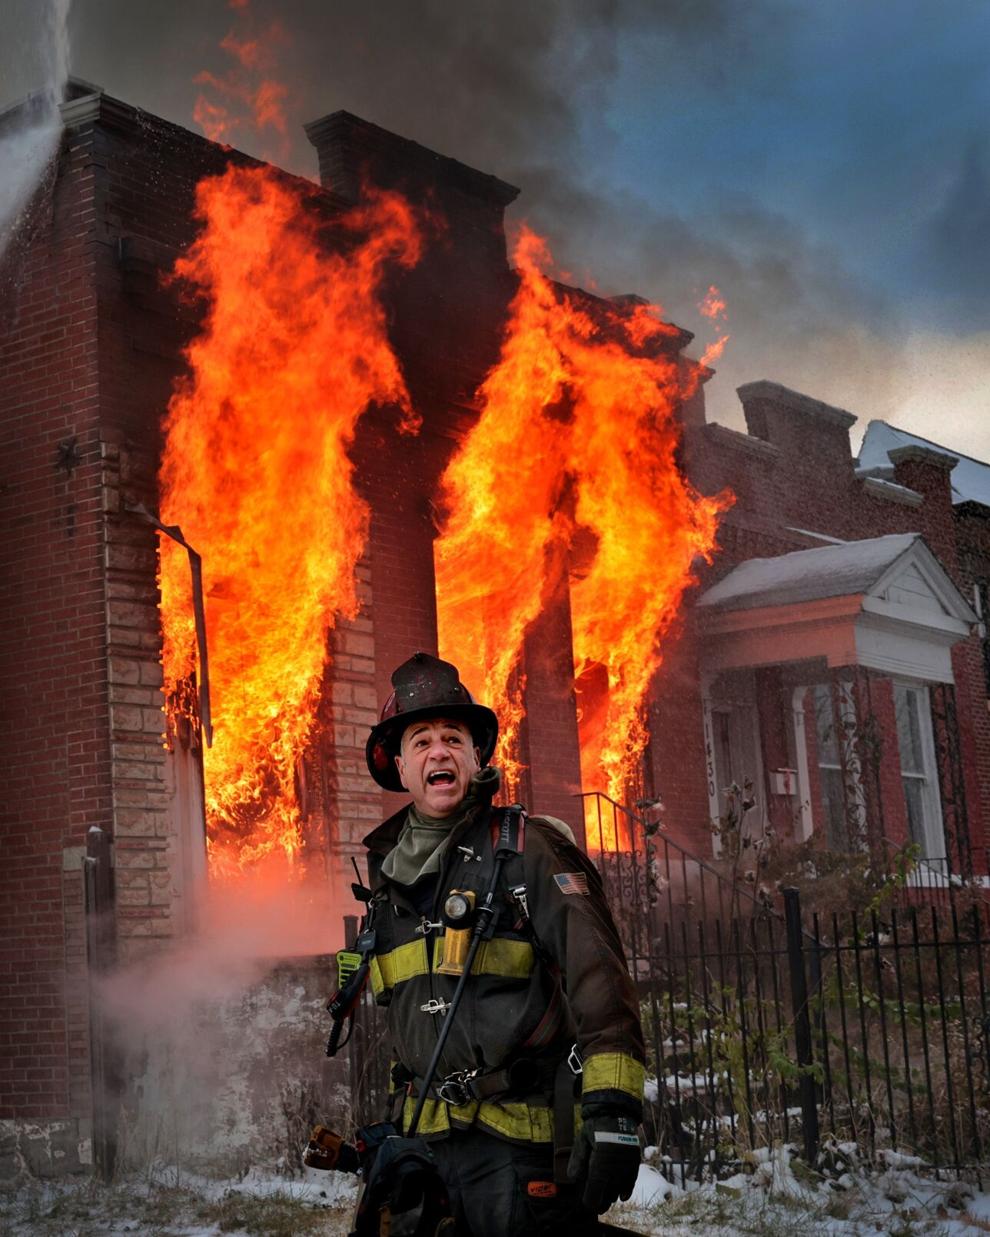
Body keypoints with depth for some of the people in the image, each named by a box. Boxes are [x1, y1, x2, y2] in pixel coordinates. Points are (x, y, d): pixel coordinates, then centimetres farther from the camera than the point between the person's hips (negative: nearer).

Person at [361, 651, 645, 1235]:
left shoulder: (530, 848, -6)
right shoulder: (390, 877, 14)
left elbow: (601, 984, -13)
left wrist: (613, 1114, -21)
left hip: (523, 1144, -6)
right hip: (424, 1143, 6)